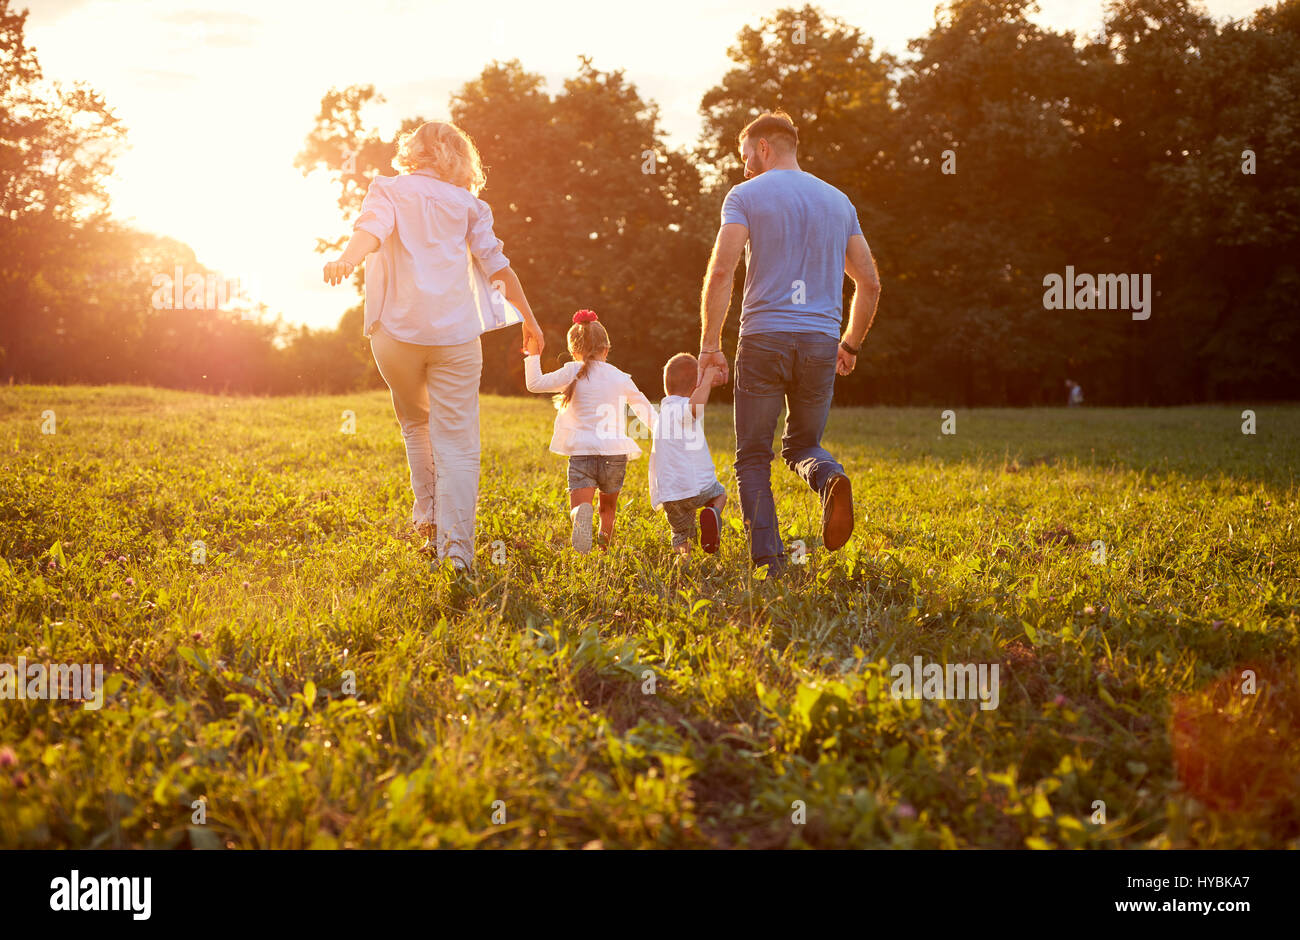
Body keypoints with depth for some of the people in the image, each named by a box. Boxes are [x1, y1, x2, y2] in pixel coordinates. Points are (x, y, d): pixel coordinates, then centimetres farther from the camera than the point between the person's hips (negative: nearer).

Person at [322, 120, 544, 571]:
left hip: (397, 331, 1)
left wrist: (345, 260, -31)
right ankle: (456, 552, -9)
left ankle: (430, 520, 20)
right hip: (455, 332, 0)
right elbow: (496, 263, 10)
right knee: (457, 443, 0)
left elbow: (371, 229, -13)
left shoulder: (388, 190, 9)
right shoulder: (465, 202, 12)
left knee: (416, 424, 25)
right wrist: (529, 318, 20)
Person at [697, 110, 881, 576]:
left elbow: (721, 270, -12)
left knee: (753, 458, 6)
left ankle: (769, 564, -8)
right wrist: (851, 345, 24)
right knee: (803, 445, 19)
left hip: (763, 339, -4)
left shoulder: (745, 196, 2)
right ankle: (830, 477, -17)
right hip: (821, 343, 4)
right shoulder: (838, 201, 16)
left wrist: (709, 344, -7)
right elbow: (869, 283, 14)